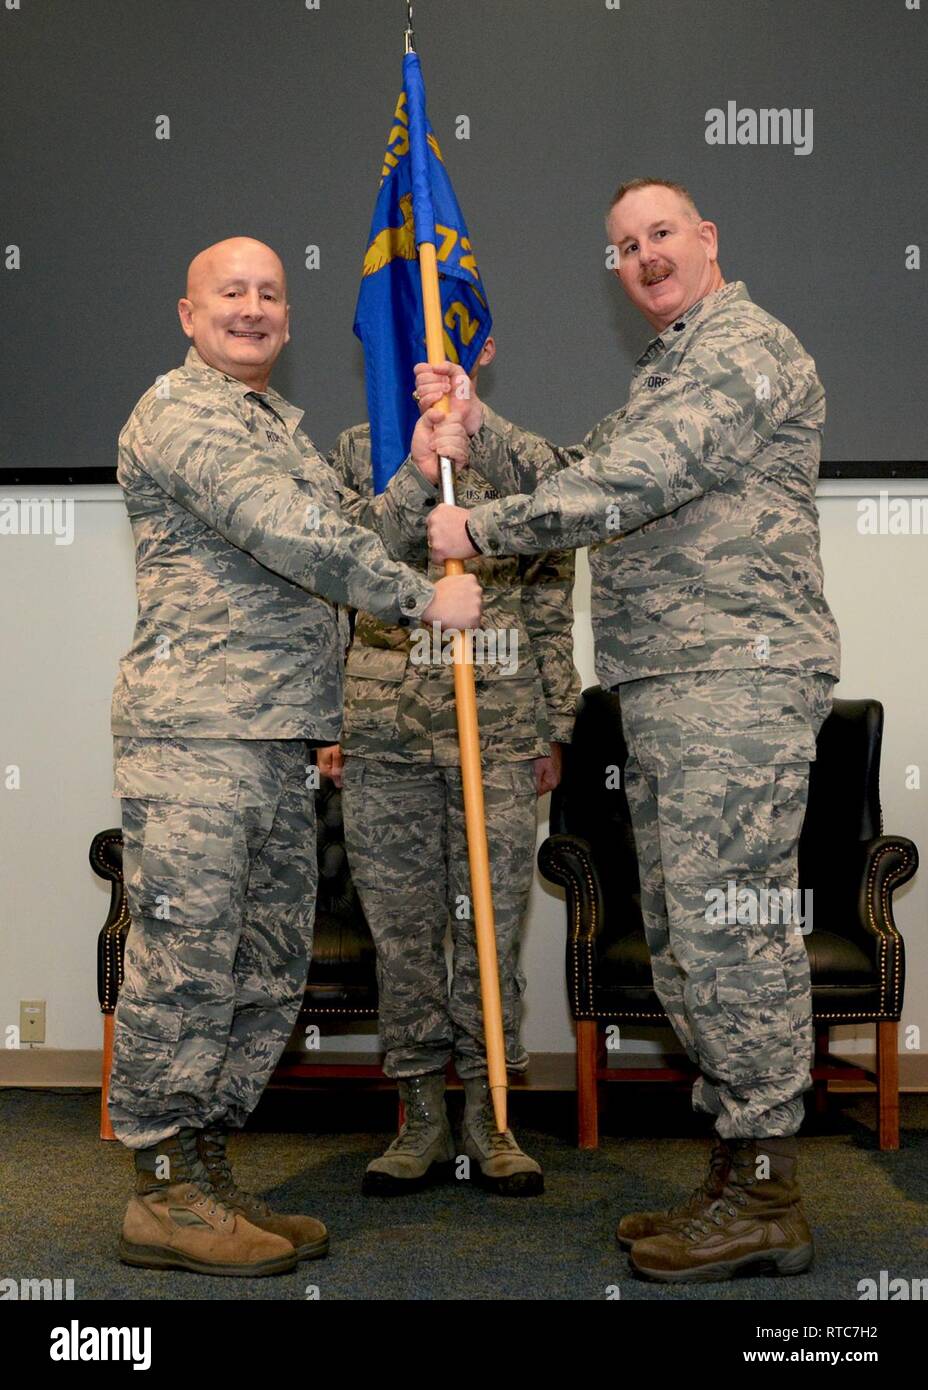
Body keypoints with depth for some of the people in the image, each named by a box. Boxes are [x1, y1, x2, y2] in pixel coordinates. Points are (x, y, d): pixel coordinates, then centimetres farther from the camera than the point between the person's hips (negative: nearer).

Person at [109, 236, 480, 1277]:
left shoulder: (280, 428, 28)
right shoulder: (180, 408, -3)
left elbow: (344, 539, 21)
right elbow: (283, 530, -15)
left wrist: (419, 473, 7)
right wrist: (422, 598, -12)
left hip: (279, 740, 9)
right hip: (195, 730, -9)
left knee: (267, 968, 10)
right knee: (185, 959, -6)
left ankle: (205, 1170, 19)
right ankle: (163, 1194, 2)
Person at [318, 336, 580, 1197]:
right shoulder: (357, 451, 10)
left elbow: (551, 608, 11)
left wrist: (553, 728, 8)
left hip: (499, 728, 0)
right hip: (385, 726, 0)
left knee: (491, 922, 3)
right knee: (402, 924, 4)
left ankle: (487, 1118, 15)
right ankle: (422, 1117, 16)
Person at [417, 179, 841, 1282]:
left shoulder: (743, 344, -6)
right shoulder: (667, 369, 28)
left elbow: (633, 482, -17)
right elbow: (583, 476, 25)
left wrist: (481, 529, -10)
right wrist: (475, 425, 14)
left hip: (737, 675, -10)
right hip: (663, 690, 10)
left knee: (725, 922, -10)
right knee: (682, 934, 10)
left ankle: (764, 1195, -1)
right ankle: (740, 1170, 18)